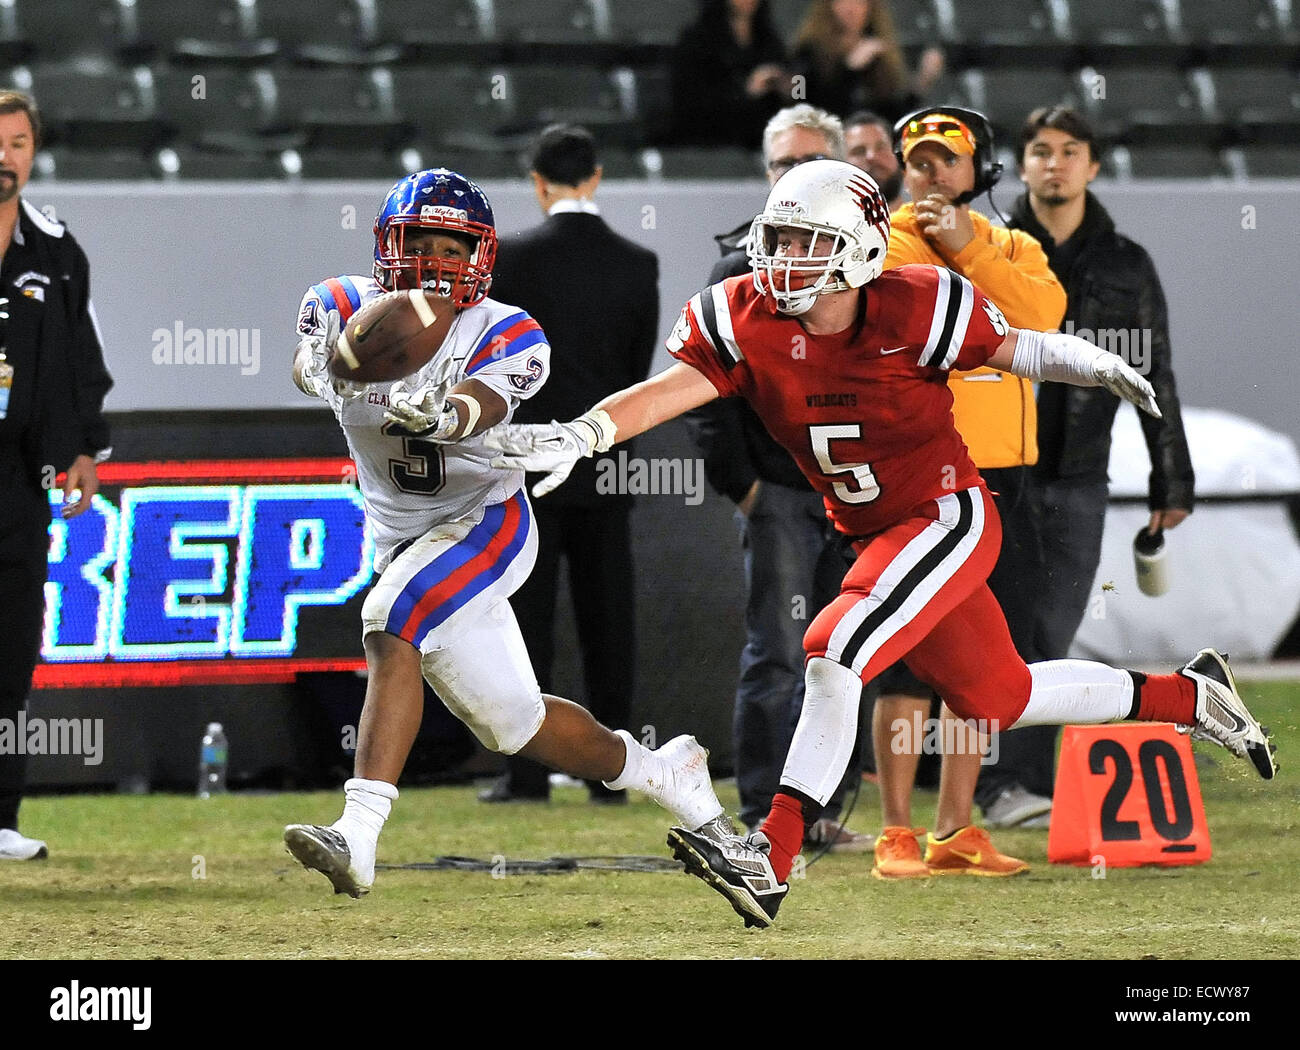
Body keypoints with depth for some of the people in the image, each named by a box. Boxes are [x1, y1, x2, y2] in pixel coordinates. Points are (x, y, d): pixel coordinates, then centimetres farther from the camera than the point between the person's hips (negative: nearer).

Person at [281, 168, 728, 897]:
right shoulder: (348, 308, -5)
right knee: (517, 725, 10)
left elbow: (478, 407, -34)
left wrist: (439, 414, -59)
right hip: (404, 541, 5)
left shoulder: (506, 334, -14)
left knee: (391, 621, -32)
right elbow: (309, 361, -26)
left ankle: (359, 836, -42)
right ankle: (669, 775, 35)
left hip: (487, 520, -5)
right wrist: (326, 361, -52)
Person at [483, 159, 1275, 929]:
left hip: (946, 518, -7)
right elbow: (667, 391, -18)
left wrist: (1094, 367, -22)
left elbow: (1016, 349, -4)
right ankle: (1189, 697, 38)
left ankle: (772, 858, -25)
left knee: (835, 652, -24)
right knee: (996, 698, 18)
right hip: (875, 539, 7)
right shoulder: (750, 323, -8)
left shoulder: (912, 312, -18)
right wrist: (577, 437, -34)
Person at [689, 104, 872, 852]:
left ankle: (827, 811, 13)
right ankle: (767, 816, -5)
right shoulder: (744, 268, 0)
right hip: (780, 494, -4)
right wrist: (736, 481, -8)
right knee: (778, 658, -7)